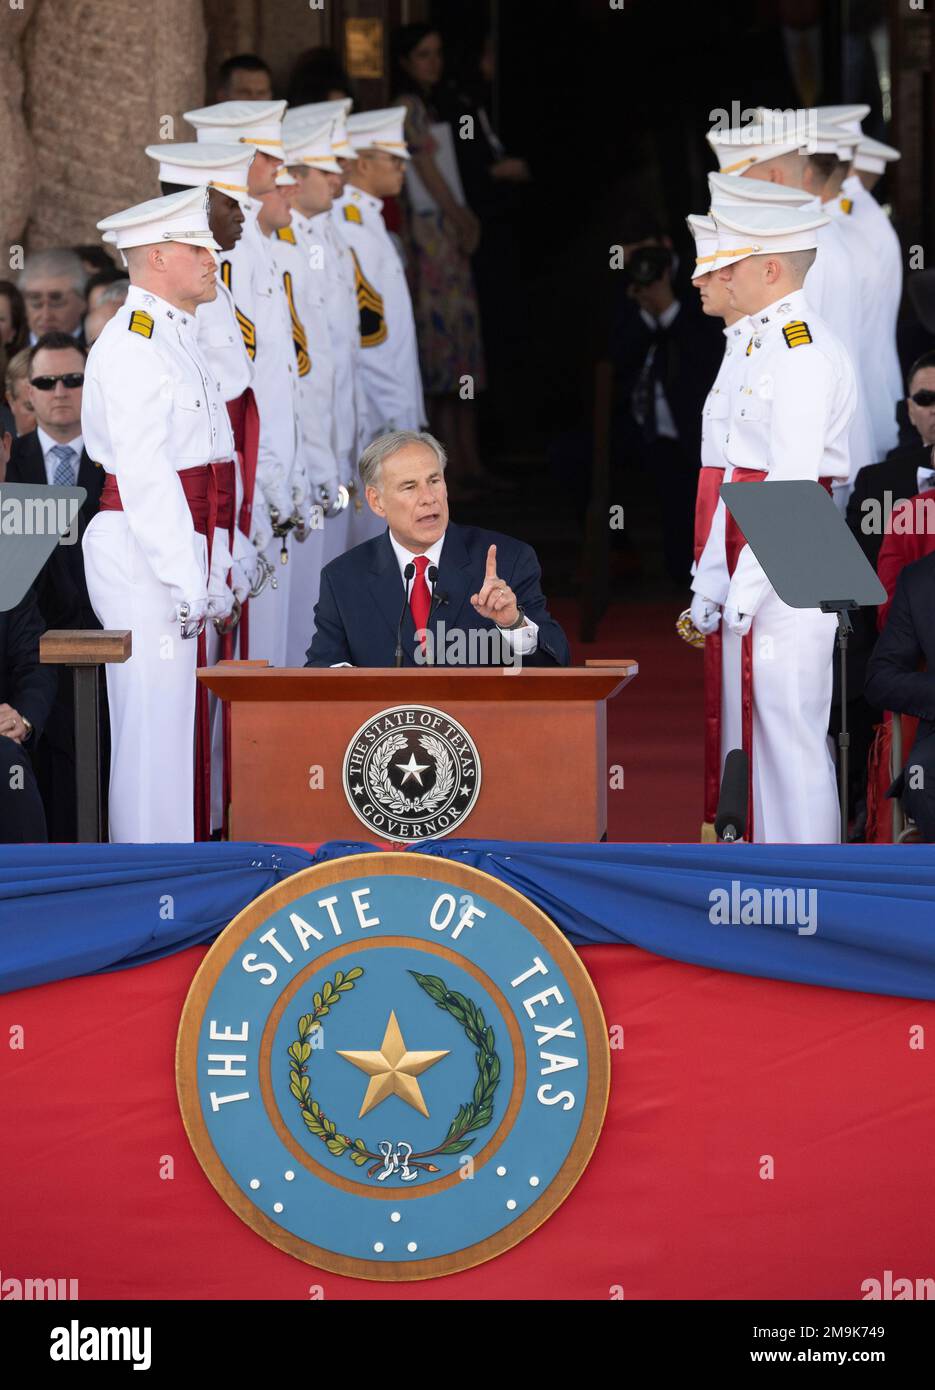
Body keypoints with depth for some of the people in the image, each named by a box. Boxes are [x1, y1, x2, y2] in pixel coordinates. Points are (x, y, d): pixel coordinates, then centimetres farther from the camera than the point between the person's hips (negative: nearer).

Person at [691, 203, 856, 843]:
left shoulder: (805, 350, -14)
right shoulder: (766, 343, 17)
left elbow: (792, 483, -20)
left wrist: (747, 588, -20)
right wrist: (712, 582, 16)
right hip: (754, 568, 10)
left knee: (793, 734, -5)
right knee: (754, 731, 12)